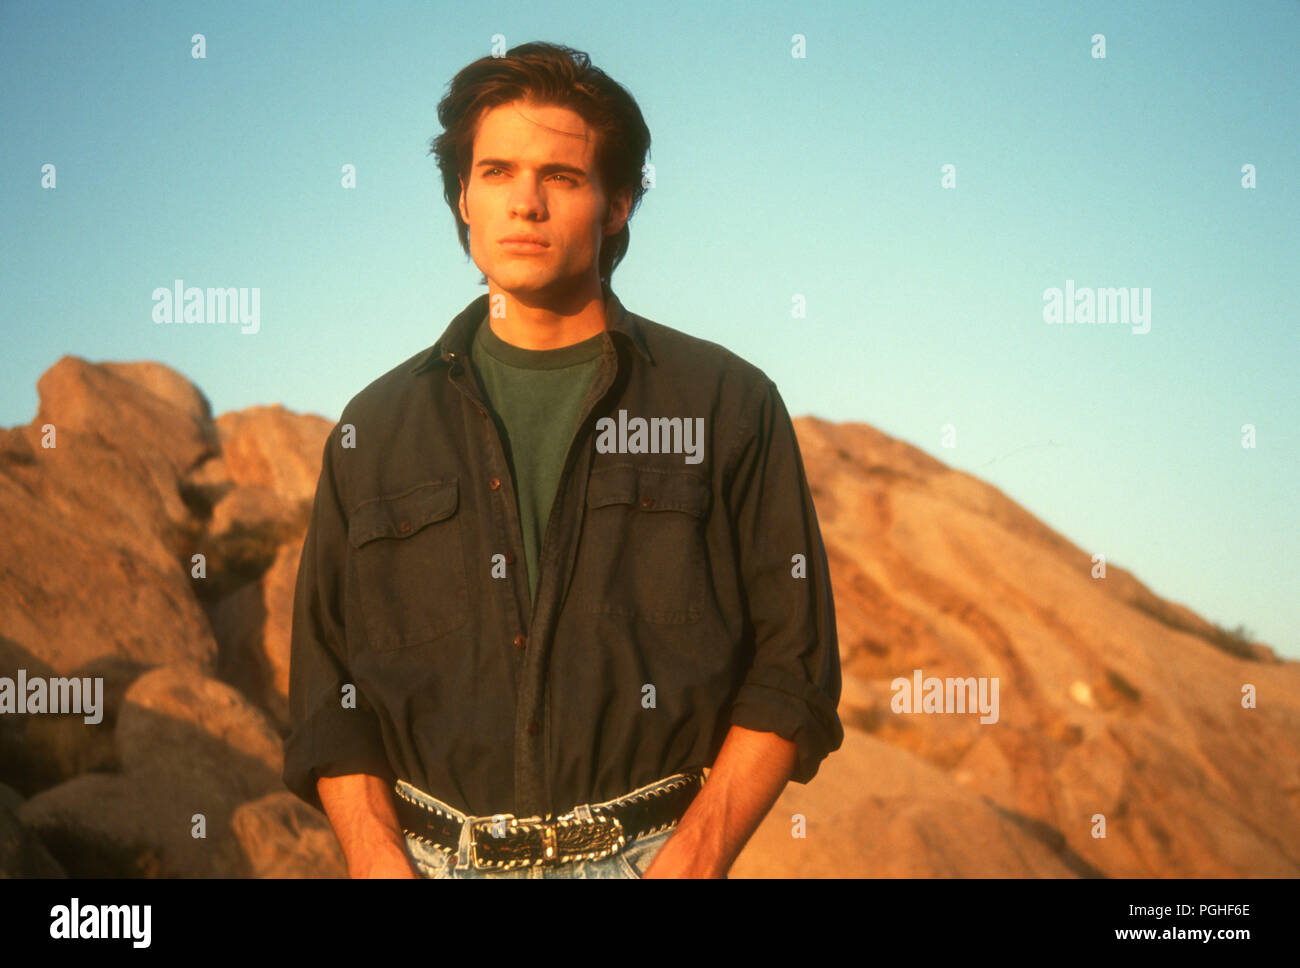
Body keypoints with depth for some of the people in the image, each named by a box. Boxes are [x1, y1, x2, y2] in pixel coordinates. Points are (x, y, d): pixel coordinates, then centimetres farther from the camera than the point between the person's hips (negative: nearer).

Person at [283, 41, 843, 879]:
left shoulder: (728, 407, 2)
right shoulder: (377, 428, 8)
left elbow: (792, 665, -1)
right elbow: (329, 693, 6)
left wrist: (693, 859, -12)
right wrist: (381, 862, -8)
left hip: (649, 854, -1)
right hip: (432, 857, 2)